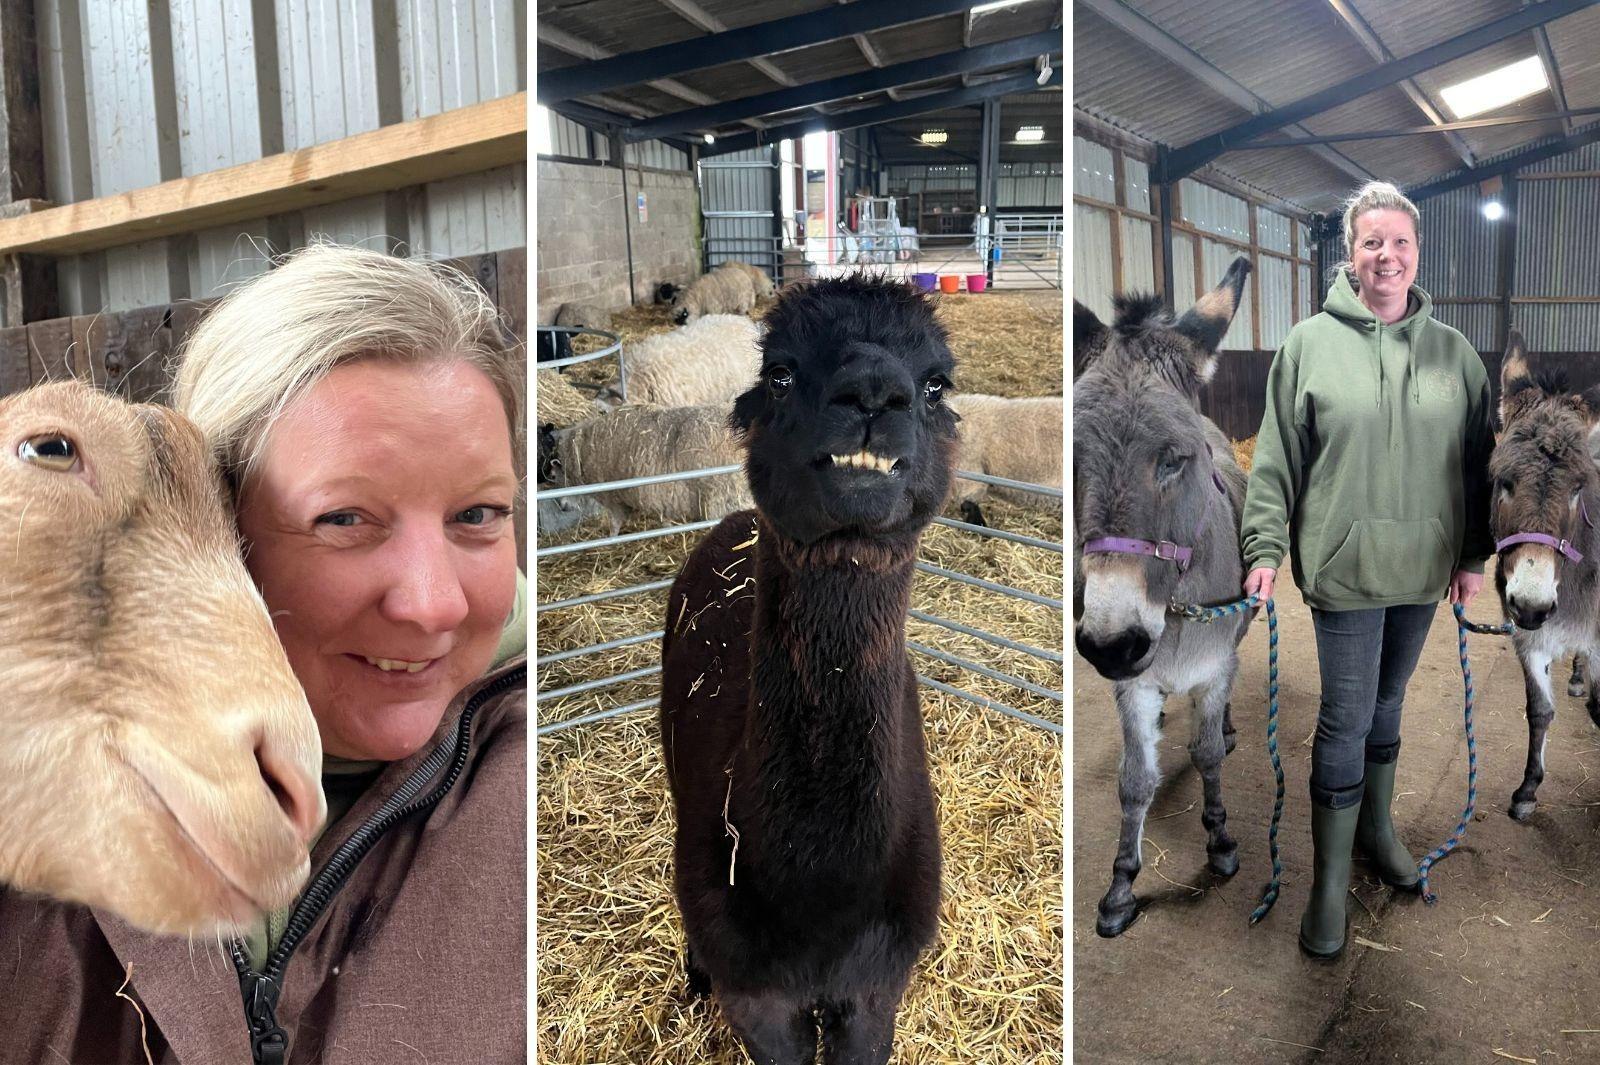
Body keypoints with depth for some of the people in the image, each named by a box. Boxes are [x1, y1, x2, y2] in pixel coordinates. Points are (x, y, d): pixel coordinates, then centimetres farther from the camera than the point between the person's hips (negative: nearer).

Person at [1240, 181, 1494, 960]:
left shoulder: (1453, 351, 5)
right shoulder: (1310, 343, -4)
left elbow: (1476, 464, 10)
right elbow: (1276, 459, -5)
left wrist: (1474, 556, 9)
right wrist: (1265, 549, -11)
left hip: (1423, 567, 4)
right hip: (1344, 566, -3)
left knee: (1387, 702, 18)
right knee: (1346, 717, 0)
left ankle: (1376, 827, 37)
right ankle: (1330, 880, 11)